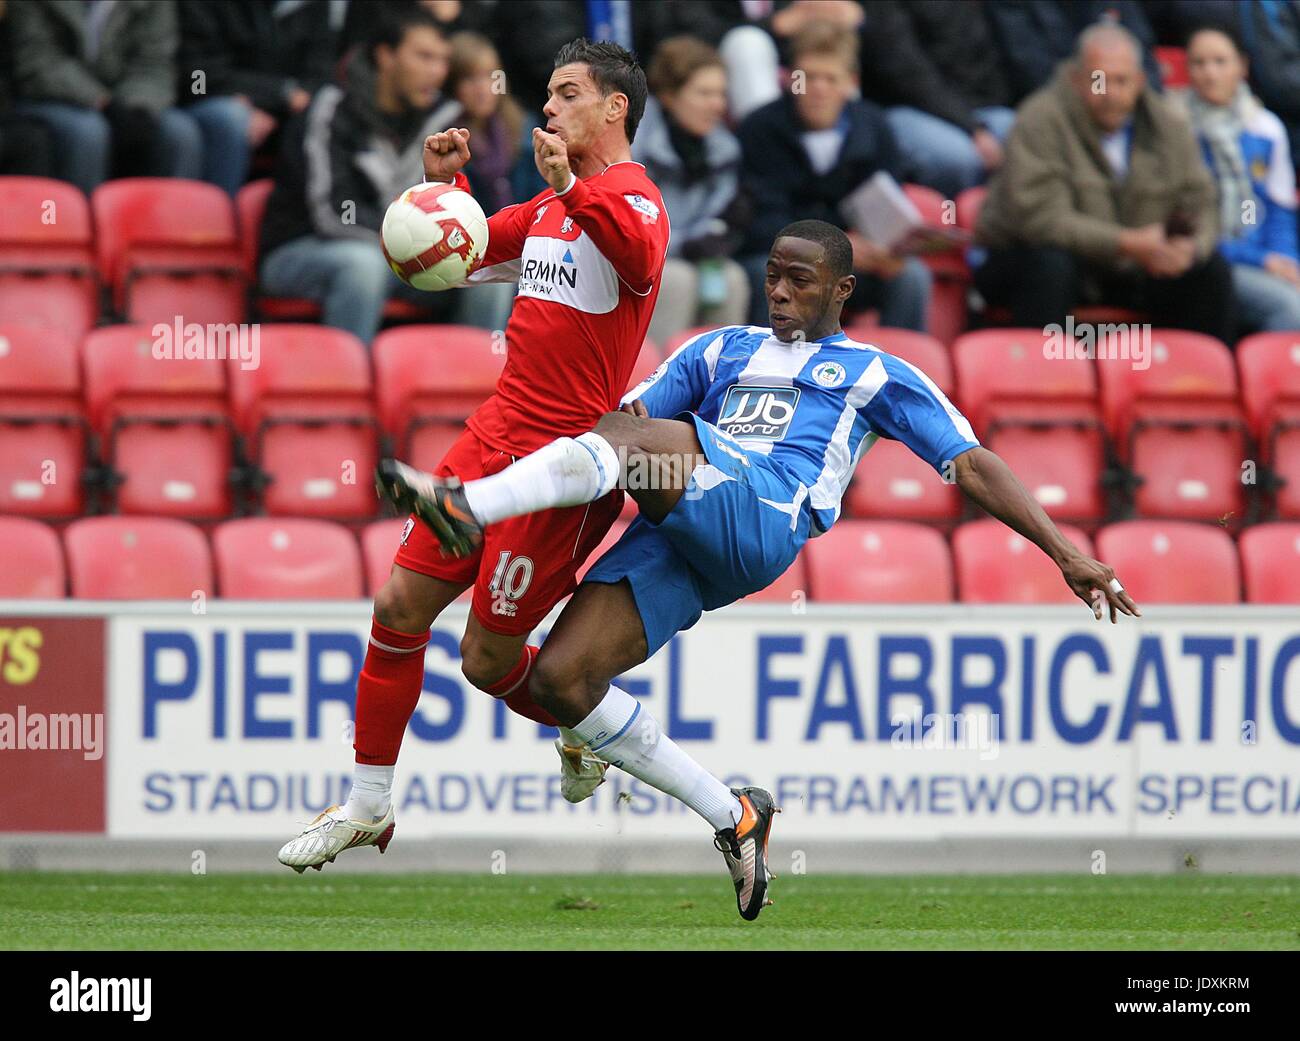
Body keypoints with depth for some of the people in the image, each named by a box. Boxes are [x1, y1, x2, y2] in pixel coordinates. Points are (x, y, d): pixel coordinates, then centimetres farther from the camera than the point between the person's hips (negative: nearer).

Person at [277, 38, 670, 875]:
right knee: (399, 607, 5)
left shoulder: (632, 199, -12)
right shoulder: (548, 207, 16)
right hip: (495, 436, 8)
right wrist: (445, 182, 11)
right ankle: (368, 807, 15)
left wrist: (572, 186, -48)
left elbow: (640, 258, -36)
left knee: (489, 661, -2)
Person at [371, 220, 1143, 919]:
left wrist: (1068, 554, 7)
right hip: (673, 542, 6)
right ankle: (732, 816, 2)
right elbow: (629, 413, 26)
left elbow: (973, 465, 16)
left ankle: (468, 507, -53)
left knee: (625, 435, -31)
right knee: (558, 678, -12)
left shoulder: (877, 375, 21)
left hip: (760, 520, -6)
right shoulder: (724, 350, 33)